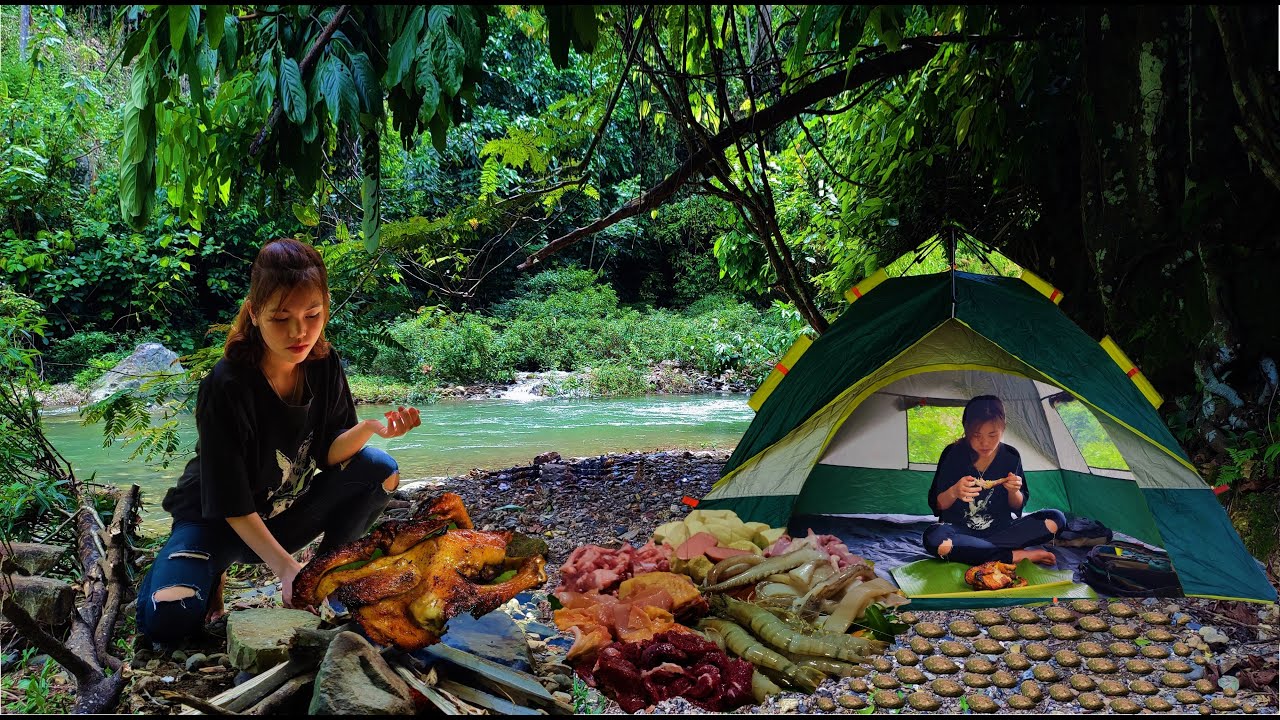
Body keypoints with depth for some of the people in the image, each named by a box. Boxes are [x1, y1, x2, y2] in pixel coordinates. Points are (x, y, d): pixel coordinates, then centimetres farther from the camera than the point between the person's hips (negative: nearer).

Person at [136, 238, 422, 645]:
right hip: (218, 522, -4)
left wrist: (372, 427, -31)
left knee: (380, 472, -17)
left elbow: (329, 454, -10)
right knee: (167, 620, -29)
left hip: (286, 516, 4)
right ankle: (212, 570, 5)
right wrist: (285, 568, -34)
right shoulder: (226, 387, -28)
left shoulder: (323, 364, -12)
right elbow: (232, 505, -24)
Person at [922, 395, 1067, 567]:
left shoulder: (1010, 456, -3)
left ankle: (975, 549, -22)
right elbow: (936, 505, -5)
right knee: (933, 539, -38)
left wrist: (1013, 491, -17)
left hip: (1000, 529, 3)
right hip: (960, 531, -3)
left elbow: (1017, 507, 6)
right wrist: (953, 492, -27)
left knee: (1056, 519, -16)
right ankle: (1017, 556, -28)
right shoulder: (953, 454, -9)